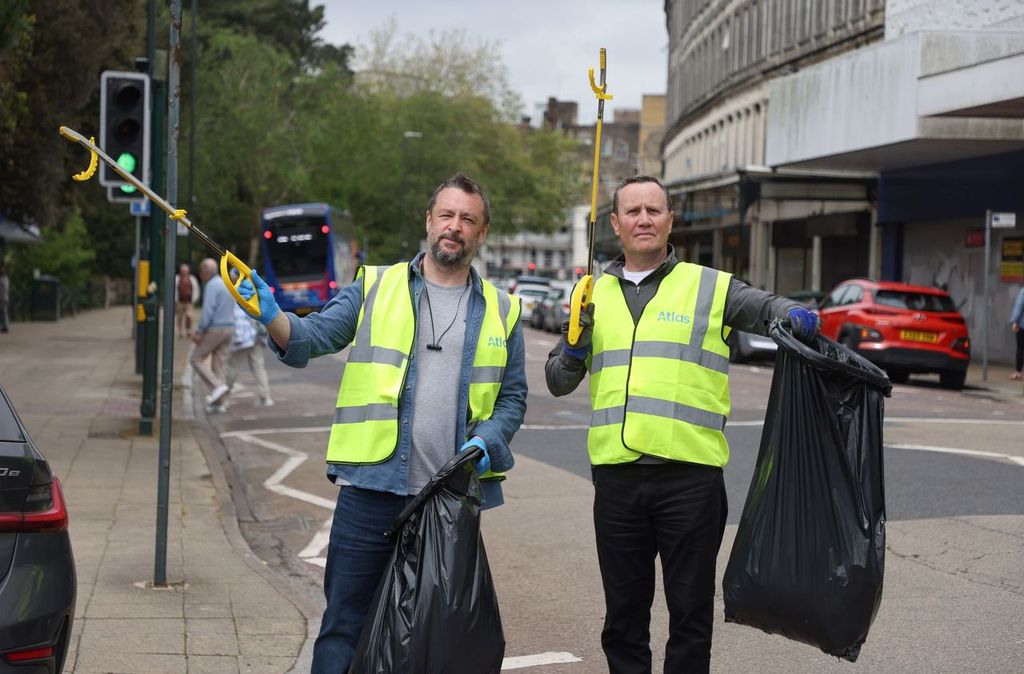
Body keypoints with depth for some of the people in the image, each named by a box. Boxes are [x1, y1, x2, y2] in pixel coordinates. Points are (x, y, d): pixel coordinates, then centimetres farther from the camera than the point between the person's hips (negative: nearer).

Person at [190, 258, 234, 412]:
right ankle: (218, 403, 4)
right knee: (218, 365, 8)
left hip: (214, 330, -8)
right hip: (228, 329, 8)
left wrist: (199, 332, -17)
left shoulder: (211, 285, -13)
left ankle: (217, 386, -9)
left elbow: (208, 310, -22)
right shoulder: (226, 285, 16)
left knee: (195, 359, 3)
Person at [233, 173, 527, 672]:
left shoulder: (500, 311, 10)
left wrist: (486, 441, -6)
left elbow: (512, 397, 13)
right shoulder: (375, 288, 5)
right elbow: (311, 339, -4)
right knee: (345, 624, 1)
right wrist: (272, 317, -24)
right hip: (372, 487, -2)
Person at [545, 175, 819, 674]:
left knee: (690, 613, 5)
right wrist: (574, 349, -5)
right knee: (624, 614, 13)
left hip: (690, 476, -3)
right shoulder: (595, 295, 13)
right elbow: (558, 382, 16)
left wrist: (797, 318, -27)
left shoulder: (711, 288, 4)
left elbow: (771, 307, -4)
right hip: (615, 478, 3)